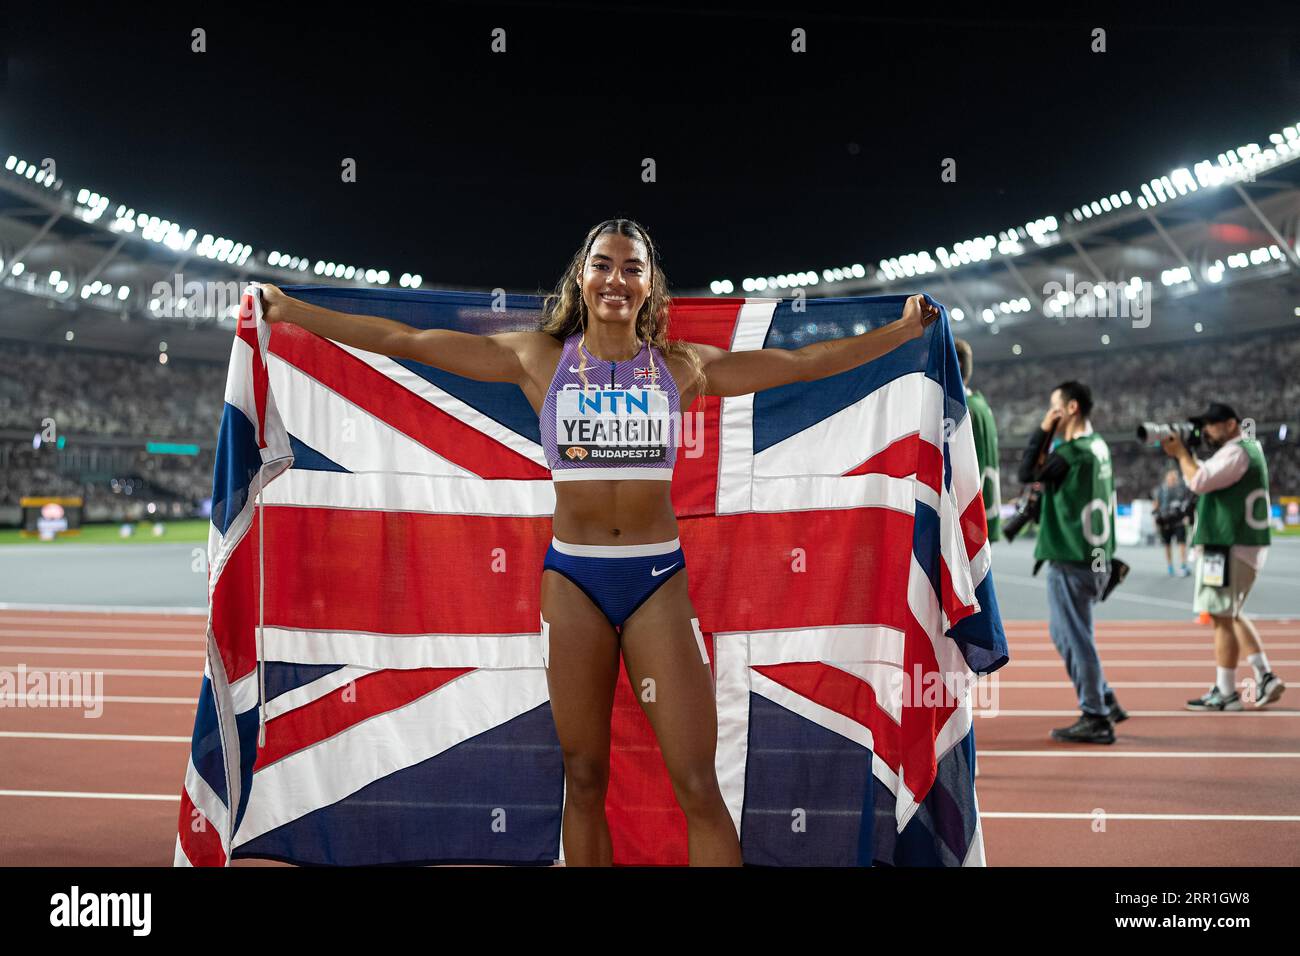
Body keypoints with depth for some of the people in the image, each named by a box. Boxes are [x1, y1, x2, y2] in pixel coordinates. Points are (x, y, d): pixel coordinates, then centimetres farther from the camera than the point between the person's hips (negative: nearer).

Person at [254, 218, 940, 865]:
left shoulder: (683, 366, 5)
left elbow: (804, 362, 11)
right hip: (572, 577, 0)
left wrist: (904, 329, 13)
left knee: (698, 786, -3)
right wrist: (290, 311, 4)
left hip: (659, 578, 0)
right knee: (584, 781, 9)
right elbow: (406, 341, 4)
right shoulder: (539, 358, 4)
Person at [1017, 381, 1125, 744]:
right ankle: (1106, 702, 24)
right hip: (1095, 558, 10)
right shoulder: (1097, 445, 12)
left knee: (1075, 638, -2)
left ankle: (1095, 718, 5)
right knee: (1063, 632, 19)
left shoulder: (1072, 452, -17)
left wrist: (1044, 430, -5)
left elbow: (1027, 473, -10)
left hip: (1071, 560, -10)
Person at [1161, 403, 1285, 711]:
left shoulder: (1235, 452, -13)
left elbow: (1199, 481, -22)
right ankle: (1265, 677, 17)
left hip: (1229, 548, -11)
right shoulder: (1247, 449, 21)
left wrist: (1181, 453, -9)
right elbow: (1204, 478, 23)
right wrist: (1183, 455, 11)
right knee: (1232, 615, 19)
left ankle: (1225, 694, -1)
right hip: (1244, 546, 11)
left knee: (1222, 618, -5)